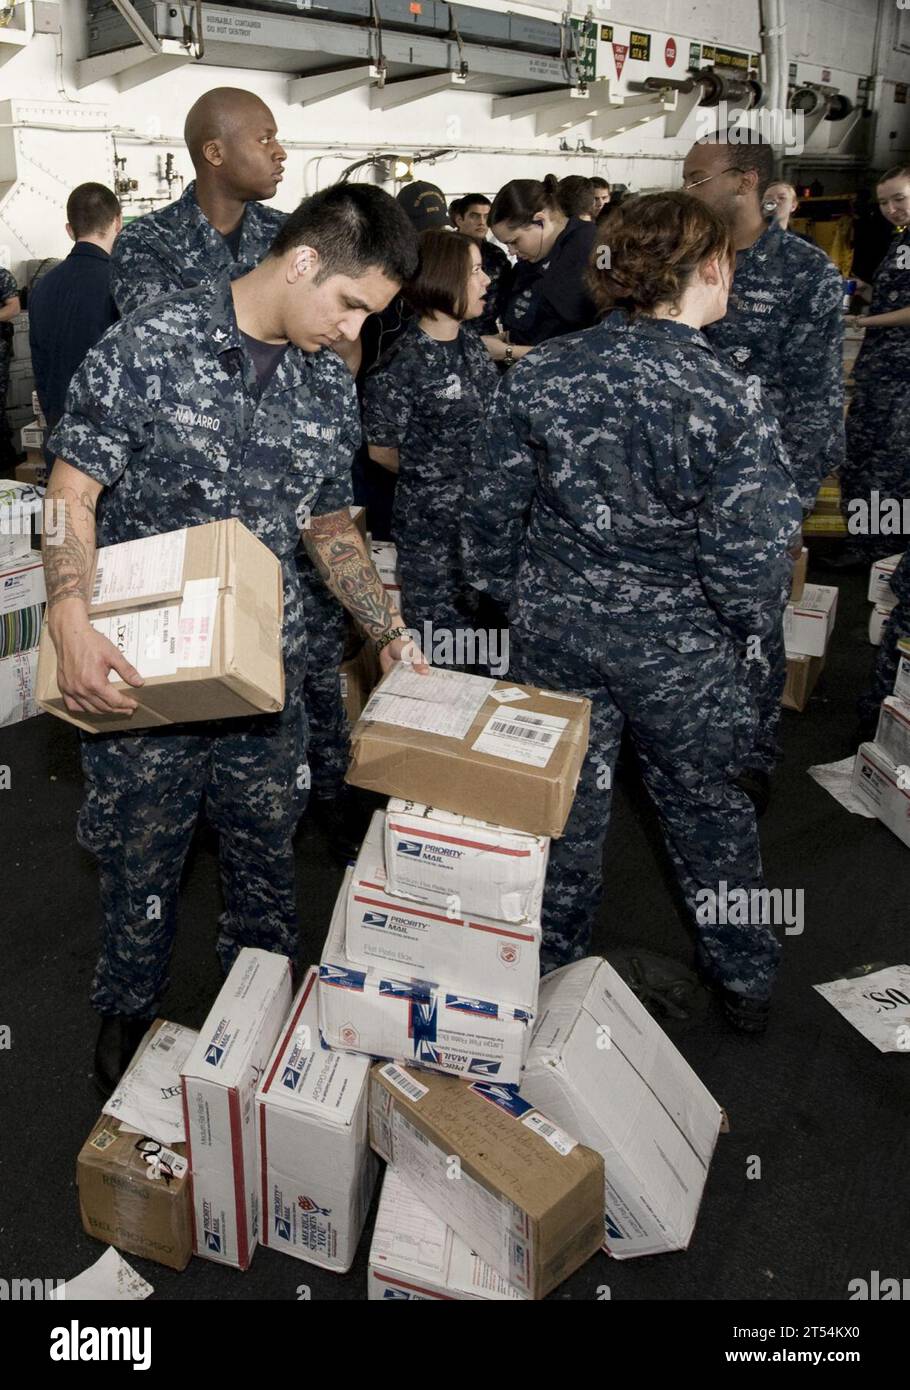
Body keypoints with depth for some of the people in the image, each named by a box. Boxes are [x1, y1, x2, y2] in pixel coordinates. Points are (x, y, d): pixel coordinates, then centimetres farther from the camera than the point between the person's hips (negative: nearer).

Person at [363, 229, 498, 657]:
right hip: (433, 527, -7)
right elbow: (382, 450, -6)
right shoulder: (401, 367, -19)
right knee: (442, 656, 5)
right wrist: (432, 477, 7)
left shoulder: (471, 344, 4)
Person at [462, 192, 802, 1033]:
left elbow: (493, 506, -2)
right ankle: (746, 980, 39)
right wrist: (749, 621, 2)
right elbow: (750, 560, -20)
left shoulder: (540, 374, -9)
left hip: (556, 629, 3)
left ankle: (552, 973, 39)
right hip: (679, 649, -2)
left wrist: (508, 594, 14)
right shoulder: (729, 404, -20)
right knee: (707, 804, 20)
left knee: (565, 805, 19)